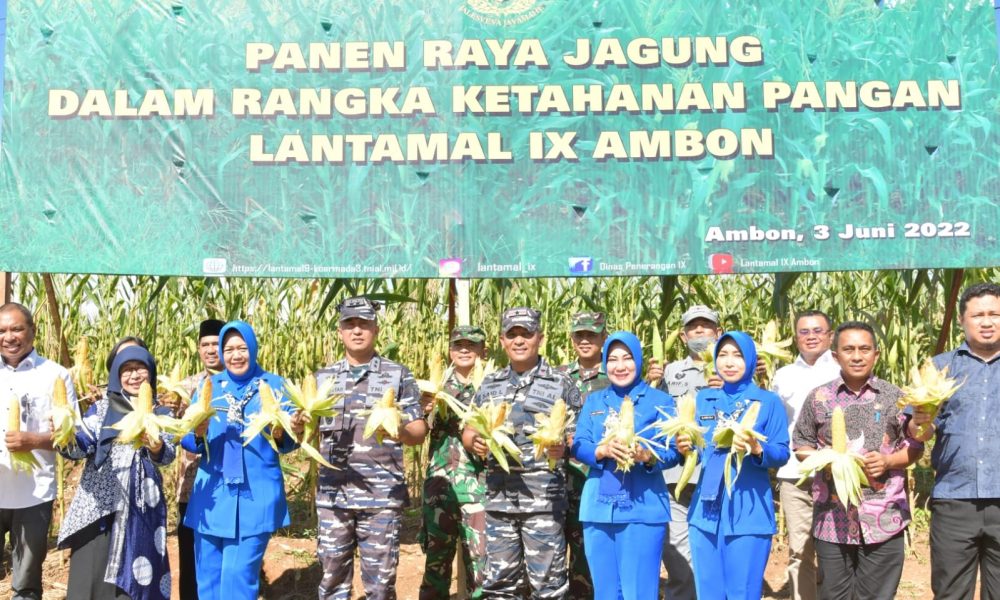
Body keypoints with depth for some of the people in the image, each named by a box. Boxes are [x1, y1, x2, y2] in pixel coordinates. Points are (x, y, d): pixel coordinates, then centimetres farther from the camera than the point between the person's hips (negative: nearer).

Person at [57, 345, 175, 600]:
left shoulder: (162, 414, 12)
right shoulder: (101, 408, 11)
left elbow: (168, 455, -3)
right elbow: (83, 446, -2)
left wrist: (157, 448, -26)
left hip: (141, 506, 0)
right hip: (99, 502, 0)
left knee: (132, 577, -1)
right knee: (91, 576, -4)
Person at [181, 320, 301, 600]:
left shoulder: (275, 385, 3)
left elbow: (290, 441, 3)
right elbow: (187, 440, 6)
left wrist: (280, 435, -19)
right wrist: (198, 434, -16)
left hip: (255, 496, -3)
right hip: (212, 495, 3)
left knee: (238, 577, -3)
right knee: (208, 577, 9)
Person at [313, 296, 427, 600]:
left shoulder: (398, 374, 3)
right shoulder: (323, 377, 12)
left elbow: (419, 430, 1)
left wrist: (399, 430, -21)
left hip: (382, 495, -2)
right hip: (332, 495, 3)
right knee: (333, 575, 9)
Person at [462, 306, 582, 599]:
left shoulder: (561, 384, 2)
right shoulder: (489, 385, 15)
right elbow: (469, 430, 17)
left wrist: (563, 447, -19)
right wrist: (474, 442, -5)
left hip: (543, 497, -4)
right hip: (499, 497, 4)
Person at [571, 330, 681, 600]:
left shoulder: (660, 401, 4)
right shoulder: (593, 401, 14)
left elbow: (673, 451, -3)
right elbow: (577, 445, 4)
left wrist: (648, 456, -24)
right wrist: (602, 450, -17)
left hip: (643, 508, -3)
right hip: (598, 507, 4)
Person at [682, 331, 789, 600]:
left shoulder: (769, 401, 1)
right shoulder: (703, 399, 12)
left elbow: (782, 454, -3)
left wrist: (757, 448, -22)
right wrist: (684, 447, -6)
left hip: (749, 513, -4)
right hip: (706, 510, 4)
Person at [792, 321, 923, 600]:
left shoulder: (895, 396, 4)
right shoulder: (818, 398, 4)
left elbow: (915, 446, 8)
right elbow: (801, 447, 10)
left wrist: (888, 461, -10)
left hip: (884, 517, 0)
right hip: (832, 518, 1)